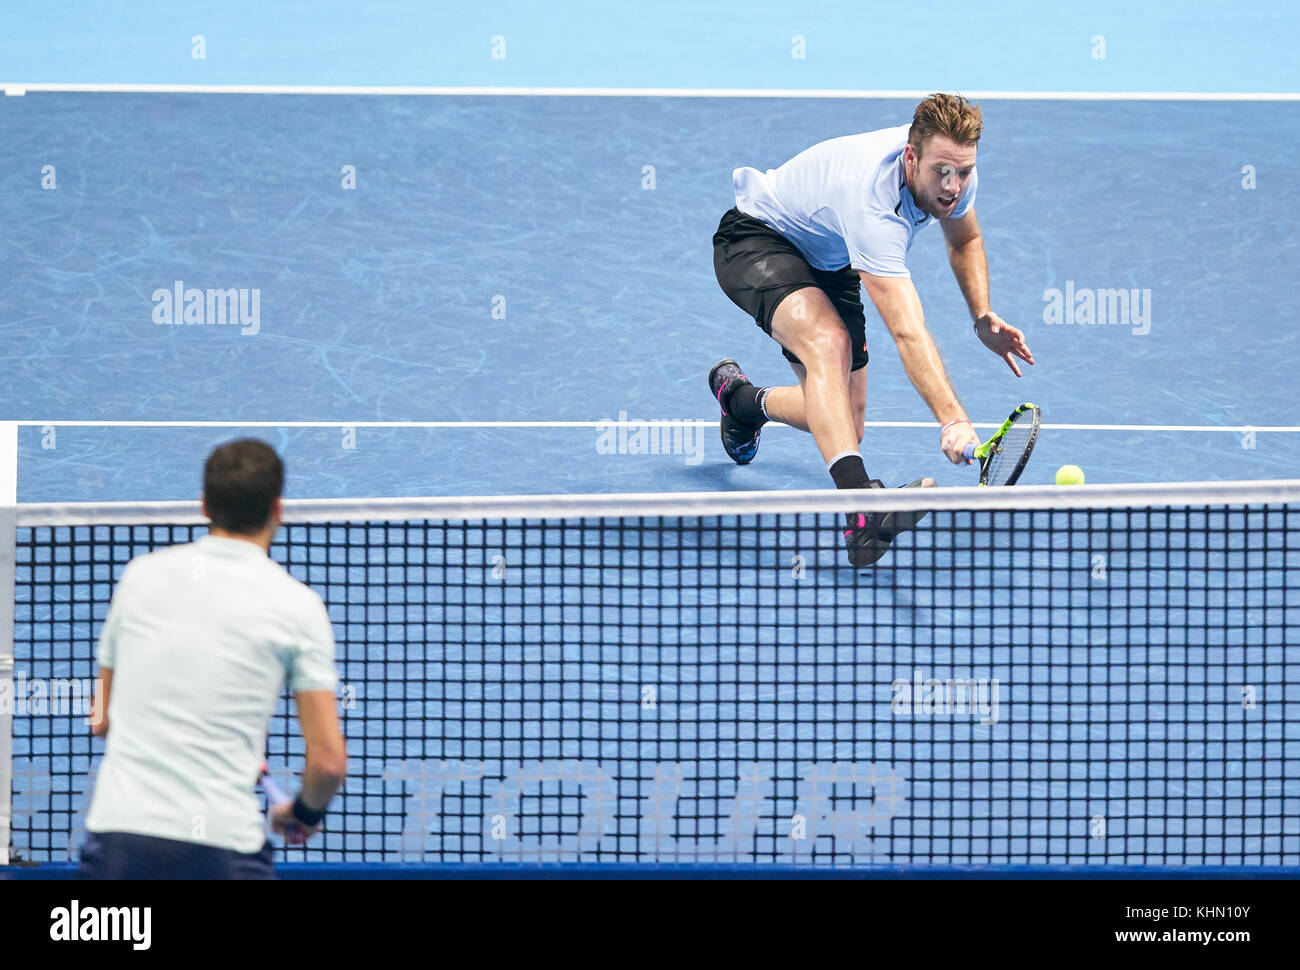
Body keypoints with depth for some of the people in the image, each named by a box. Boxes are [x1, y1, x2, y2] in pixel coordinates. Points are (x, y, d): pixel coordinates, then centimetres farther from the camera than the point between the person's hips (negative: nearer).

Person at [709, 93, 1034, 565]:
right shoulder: (872, 204, -42)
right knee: (829, 341, -39)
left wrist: (983, 318, -8)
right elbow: (907, 332, -49)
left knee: (843, 420, 10)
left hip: (828, 260, 8)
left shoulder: (954, 167, -18)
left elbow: (965, 239, 8)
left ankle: (740, 398, 42)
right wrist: (952, 418, -59)